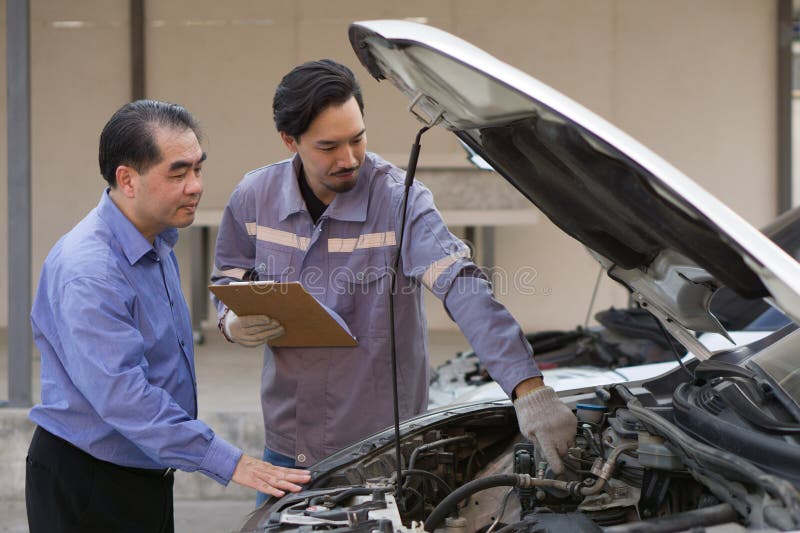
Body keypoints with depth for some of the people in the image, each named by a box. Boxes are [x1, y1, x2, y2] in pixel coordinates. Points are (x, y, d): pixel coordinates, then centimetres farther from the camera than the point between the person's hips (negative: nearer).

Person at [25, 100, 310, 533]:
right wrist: (230, 463, -31)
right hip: (85, 485, -9)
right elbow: (122, 396, -31)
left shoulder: (158, 246, 8)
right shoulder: (87, 273, -25)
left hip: (147, 477, 9)